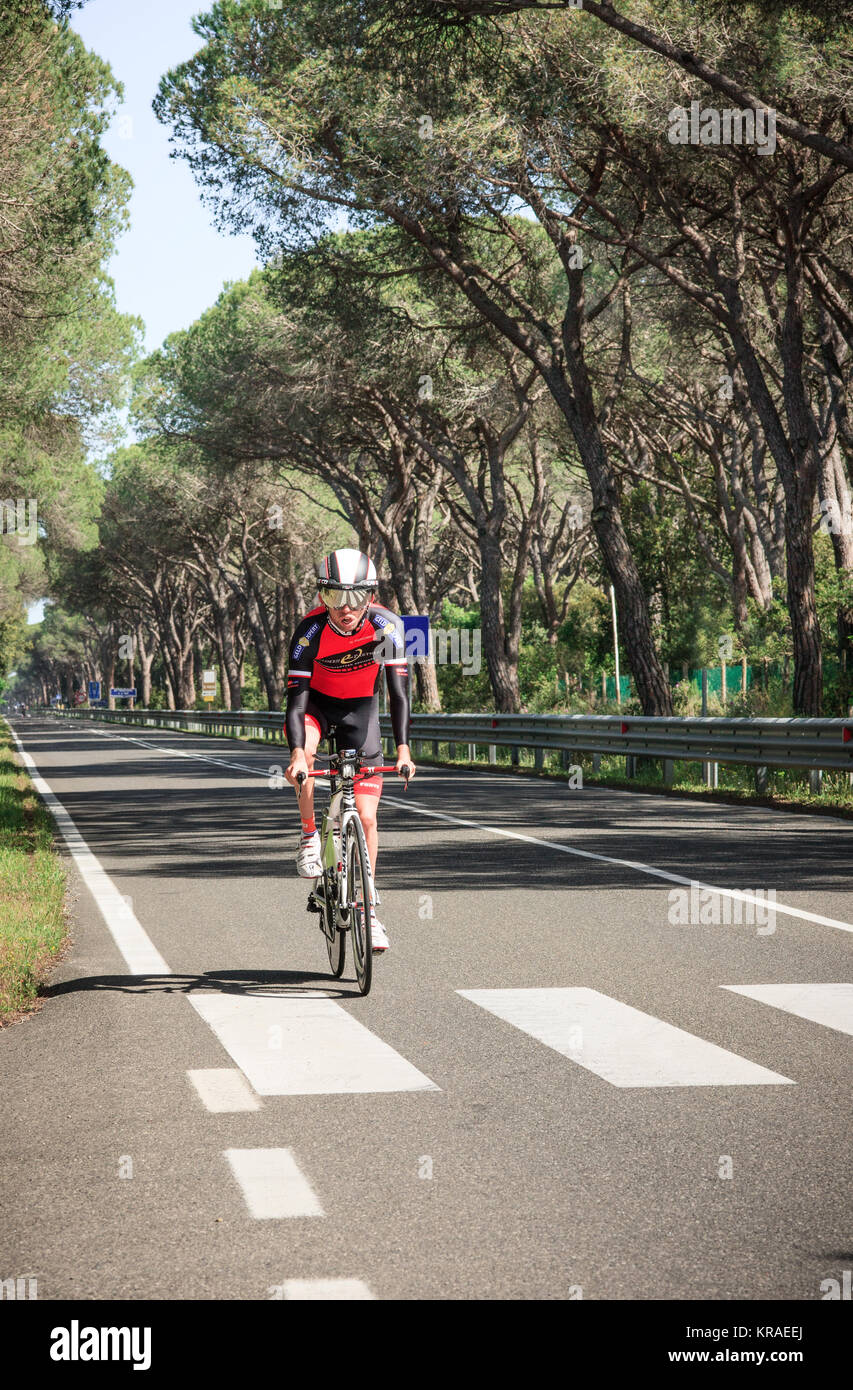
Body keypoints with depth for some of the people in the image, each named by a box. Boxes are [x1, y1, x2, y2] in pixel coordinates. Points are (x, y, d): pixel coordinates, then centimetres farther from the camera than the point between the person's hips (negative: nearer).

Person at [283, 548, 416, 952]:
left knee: (366, 817, -5)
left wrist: (403, 748, -33)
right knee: (303, 749, -37)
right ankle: (309, 836, -16)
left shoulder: (386, 625, -25)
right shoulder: (311, 631, -28)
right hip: (317, 703, -1)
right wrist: (297, 754, -45)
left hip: (360, 708, 1)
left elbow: (398, 691, -22)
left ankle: (367, 910, 6)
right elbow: (296, 700, -30)